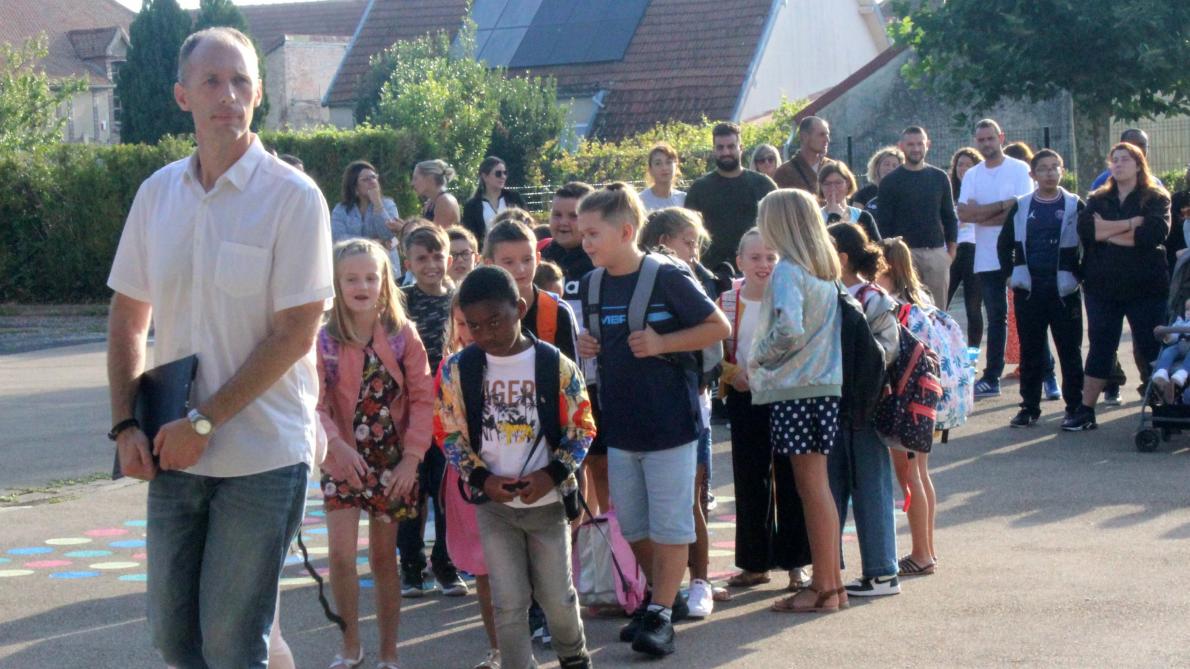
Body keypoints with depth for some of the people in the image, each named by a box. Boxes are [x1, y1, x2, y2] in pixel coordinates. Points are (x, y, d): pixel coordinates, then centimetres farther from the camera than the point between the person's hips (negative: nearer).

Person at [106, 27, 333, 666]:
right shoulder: (157, 193, 6)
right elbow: (128, 320, 12)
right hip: (173, 453, 5)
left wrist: (203, 422, -14)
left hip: (263, 457, -5)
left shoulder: (293, 196, -9)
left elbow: (295, 334, -13)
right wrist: (126, 425, 0)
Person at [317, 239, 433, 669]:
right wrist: (336, 444, -27)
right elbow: (316, 403, -11)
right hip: (343, 459, 0)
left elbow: (422, 399, -3)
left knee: (384, 557, 8)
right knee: (341, 553, -10)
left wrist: (411, 456, -11)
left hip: (392, 461, 0)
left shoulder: (402, 335, -3)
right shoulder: (325, 340, -4)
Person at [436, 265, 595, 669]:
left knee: (557, 595, 11)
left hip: (548, 501, 0)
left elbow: (582, 429, -1)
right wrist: (481, 478, -11)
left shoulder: (556, 366, -8)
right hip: (493, 503, 0)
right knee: (508, 601, 0)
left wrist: (553, 474, -15)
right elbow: (449, 434, 1)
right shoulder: (457, 370, -6)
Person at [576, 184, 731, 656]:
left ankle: (661, 615, 5)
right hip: (619, 422, 7)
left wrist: (662, 343, -19)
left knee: (669, 524, 0)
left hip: (669, 421, -6)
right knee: (632, 525, 14)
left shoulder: (668, 278, -13)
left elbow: (719, 327, -9)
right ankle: (661, 596, 30)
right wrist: (585, 347, -1)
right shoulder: (591, 286, 5)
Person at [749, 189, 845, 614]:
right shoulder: (825, 269, 11)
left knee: (811, 488, -3)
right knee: (819, 487, 15)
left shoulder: (788, 271, -14)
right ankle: (831, 582, 19)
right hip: (826, 385, 8)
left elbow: (789, 330, -27)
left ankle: (823, 589, 1)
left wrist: (758, 358, -11)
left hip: (795, 390, -8)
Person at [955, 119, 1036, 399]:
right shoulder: (972, 175, 10)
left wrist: (981, 215, -9)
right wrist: (1003, 205, -12)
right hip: (987, 258, 4)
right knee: (995, 318, 10)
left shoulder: (1019, 169, -3)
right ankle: (991, 378, 12)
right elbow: (964, 213, -4)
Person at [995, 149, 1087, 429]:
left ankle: (1075, 406, 8)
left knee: (1070, 350, 2)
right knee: (1030, 351, 6)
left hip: (1064, 289, -2)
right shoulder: (1021, 207, 7)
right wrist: (1011, 274, 8)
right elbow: (1004, 243, 15)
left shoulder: (1074, 206, 1)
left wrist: (1080, 275, -2)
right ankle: (1029, 407, 12)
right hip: (1028, 289, 2)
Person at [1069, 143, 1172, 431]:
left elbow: (1156, 232, -17)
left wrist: (1108, 232, -10)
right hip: (1103, 287, 2)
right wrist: (1130, 223, -14)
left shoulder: (1156, 199, 2)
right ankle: (1086, 411, 6)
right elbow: (1085, 228, -9)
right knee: (1100, 347, 4)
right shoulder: (1098, 199, 11)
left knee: (1150, 347, 1)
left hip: (1145, 287, -2)